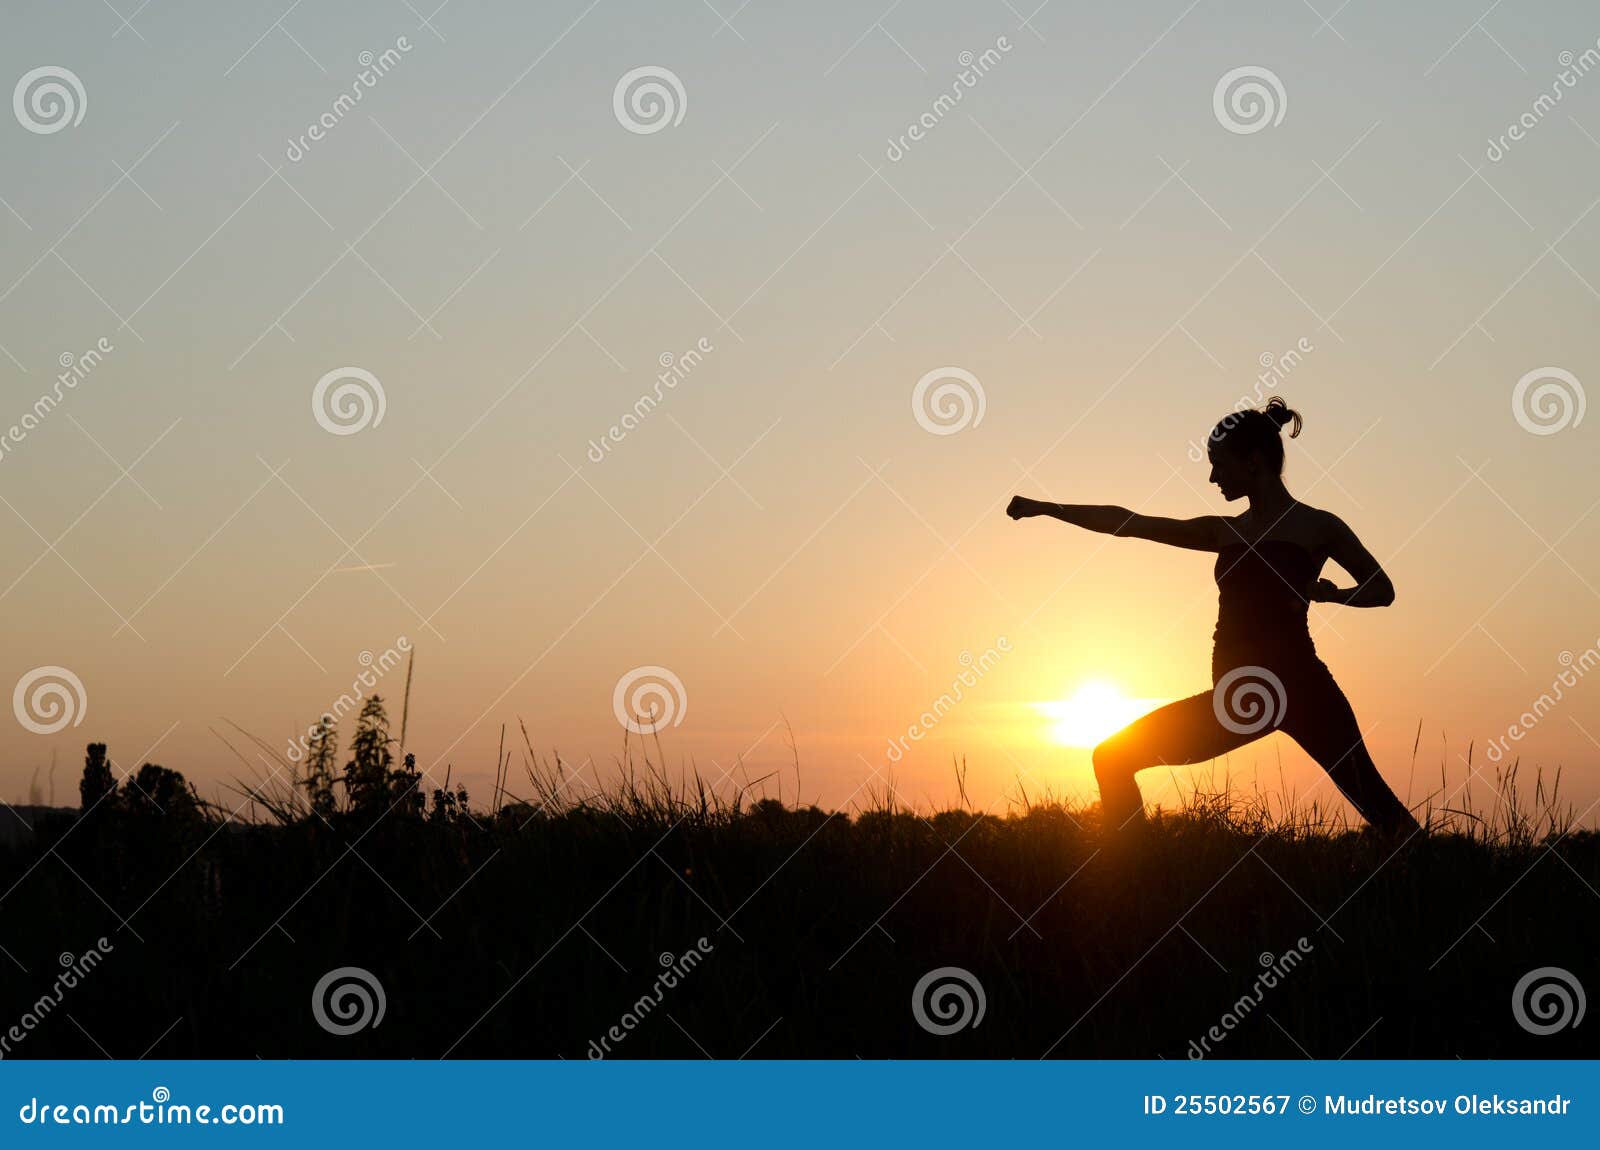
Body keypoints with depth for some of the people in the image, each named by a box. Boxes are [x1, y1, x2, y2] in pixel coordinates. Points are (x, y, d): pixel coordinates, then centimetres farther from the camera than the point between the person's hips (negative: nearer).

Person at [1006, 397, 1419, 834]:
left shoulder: (1315, 526, 5)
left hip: (1299, 689, -6)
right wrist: (1045, 508, 20)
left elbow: (1382, 589, 9)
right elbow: (1128, 523, 20)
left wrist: (1332, 593, -10)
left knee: (1376, 804, -15)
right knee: (1113, 757, 0)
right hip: (1236, 695, 6)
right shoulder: (1224, 532, 18)